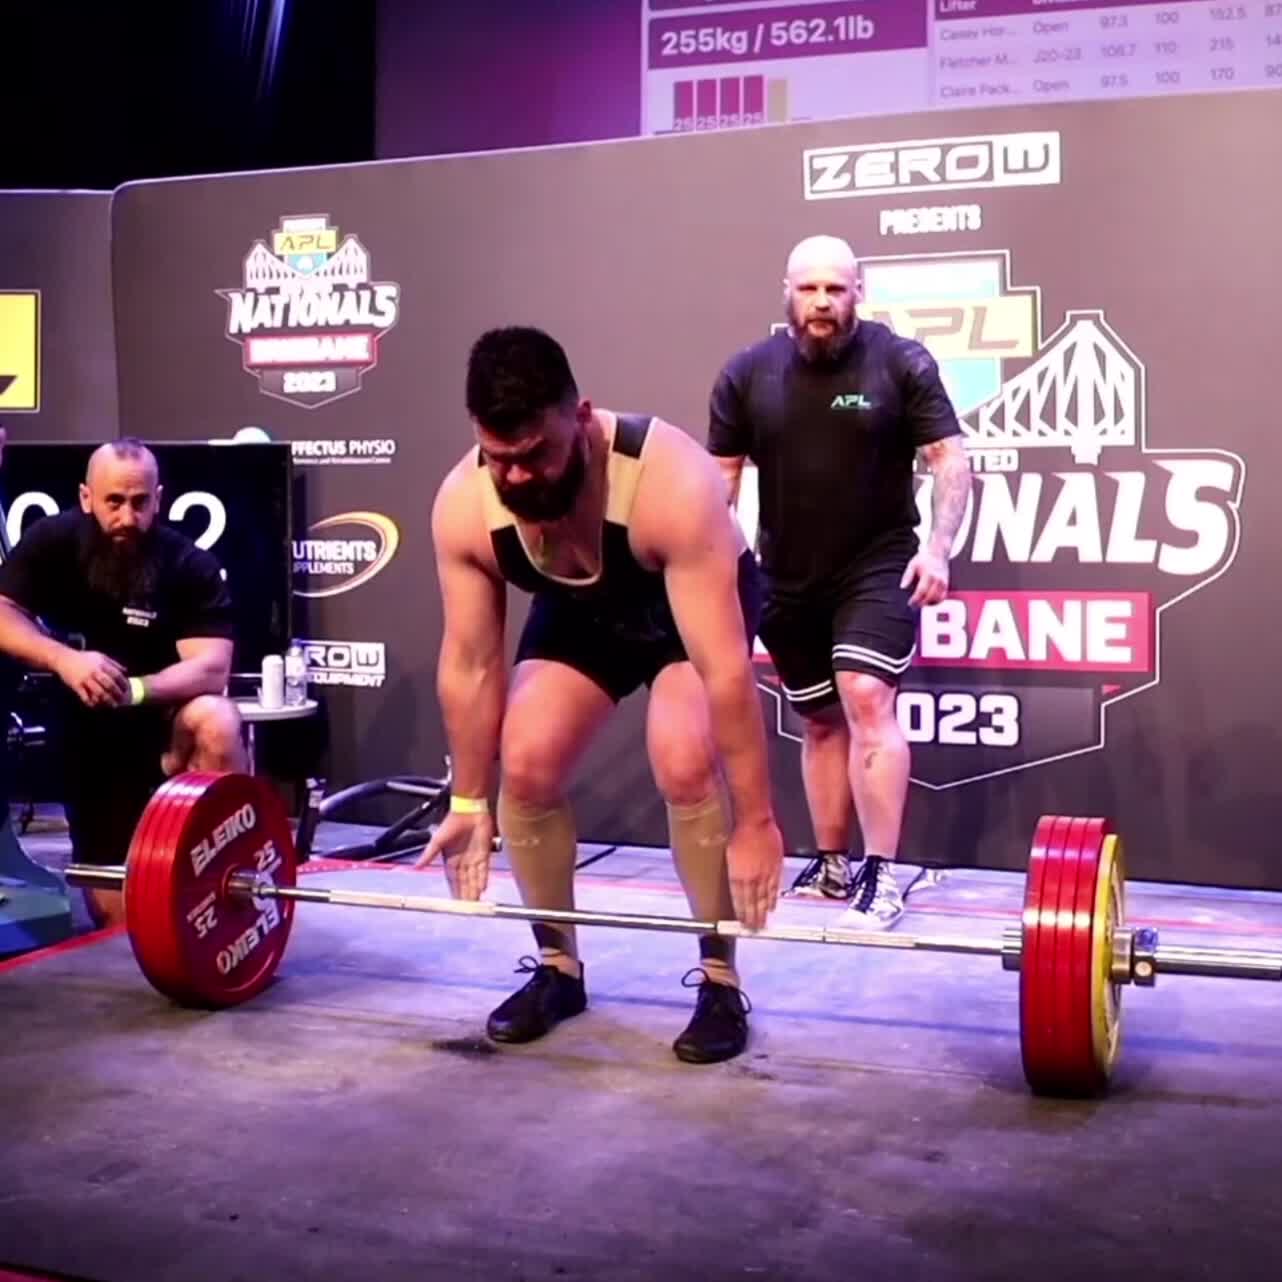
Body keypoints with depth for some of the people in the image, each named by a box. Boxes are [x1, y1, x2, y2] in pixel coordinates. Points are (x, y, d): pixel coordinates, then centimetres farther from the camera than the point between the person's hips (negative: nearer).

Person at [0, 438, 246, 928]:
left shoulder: (190, 566, -17)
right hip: (90, 738, 2)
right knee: (116, 919, -3)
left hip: (164, 723, -1)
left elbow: (211, 670, -26)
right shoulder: (54, 540, -10)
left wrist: (134, 689, -44)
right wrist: (65, 661, -37)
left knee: (217, 725, -38)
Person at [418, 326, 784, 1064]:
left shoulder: (670, 482, -42)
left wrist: (756, 821, -37)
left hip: (698, 604, -4)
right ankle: (558, 968, 8)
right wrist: (469, 802, -7)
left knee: (686, 762, -26)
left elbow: (725, 669, -40)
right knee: (526, 763, -14)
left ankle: (720, 982, -7)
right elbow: (469, 664, -15)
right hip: (580, 613, 4)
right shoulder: (463, 505, -27)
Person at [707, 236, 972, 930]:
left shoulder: (902, 362, -9)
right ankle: (831, 865, 26)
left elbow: (950, 458, -8)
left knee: (866, 699, -18)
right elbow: (721, 473, 5)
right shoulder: (746, 373, -2)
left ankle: (881, 876, -14)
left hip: (879, 565, -3)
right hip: (789, 575, 4)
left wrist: (937, 547, -19)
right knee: (821, 720, 13)